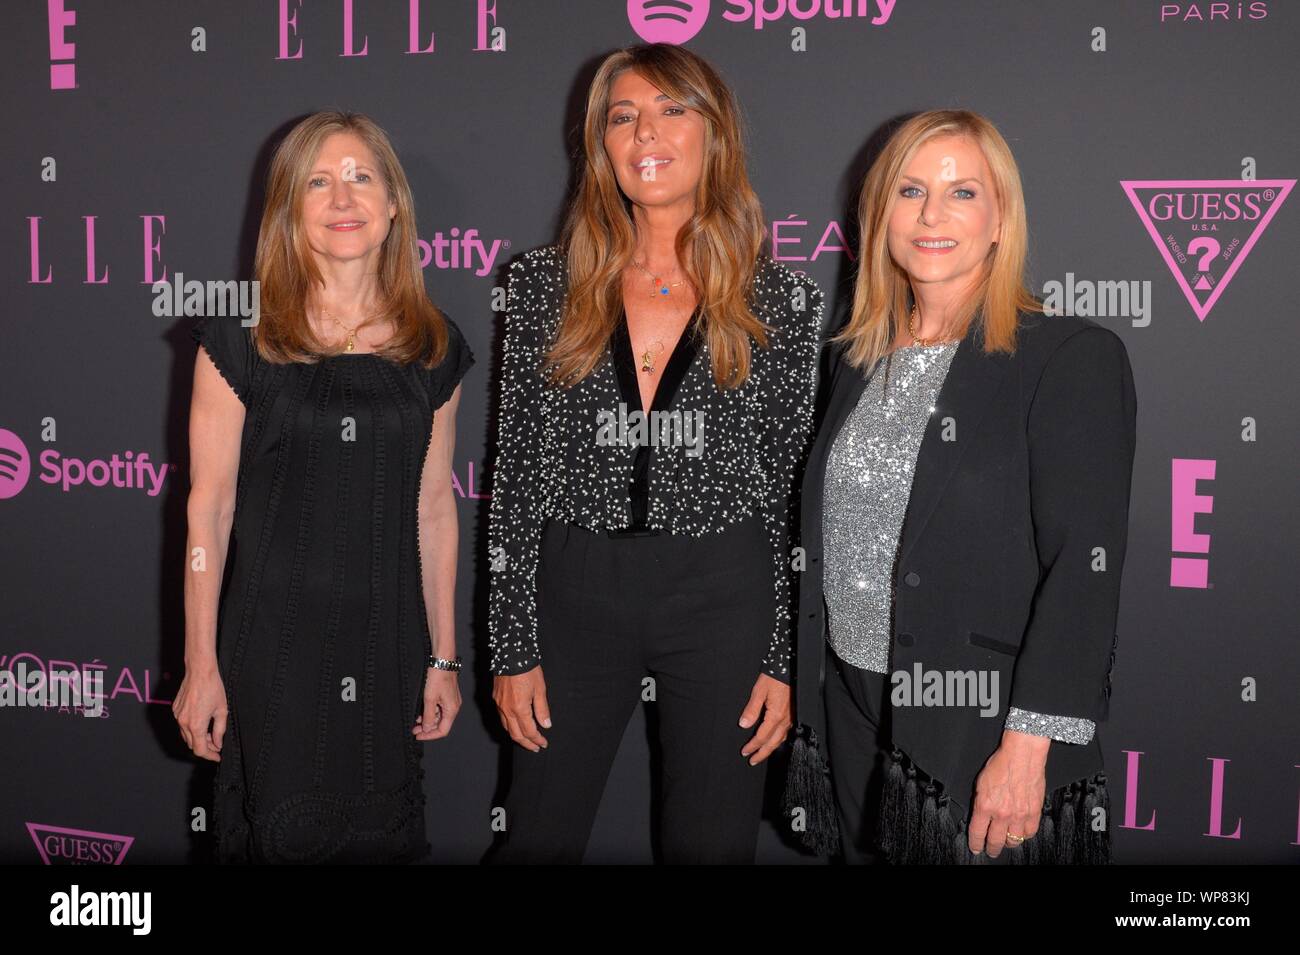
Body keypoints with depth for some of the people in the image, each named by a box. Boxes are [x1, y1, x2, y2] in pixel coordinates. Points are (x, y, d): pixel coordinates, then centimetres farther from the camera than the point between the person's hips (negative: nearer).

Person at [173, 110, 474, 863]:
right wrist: (201, 666, -6)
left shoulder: (433, 348, 5)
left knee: (385, 837, 11)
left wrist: (444, 657, 8)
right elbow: (208, 508, -4)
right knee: (282, 837, 4)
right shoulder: (242, 340, -4)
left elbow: (434, 505, 8)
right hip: (271, 641, -3)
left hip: (386, 646, 3)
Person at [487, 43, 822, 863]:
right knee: (537, 839, 12)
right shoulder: (547, 288, 1)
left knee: (712, 842, 11)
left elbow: (796, 491, 1)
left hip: (723, 599, -1)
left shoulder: (783, 301, -1)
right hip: (575, 591, 1)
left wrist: (786, 658, -2)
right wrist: (513, 647, -1)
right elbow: (517, 475, 2)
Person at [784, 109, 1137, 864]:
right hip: (854, 710, 6)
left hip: (983, 728, -5)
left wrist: (1027, 750, -21)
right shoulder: (858, 358, 7)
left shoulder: (1075, 359, -11)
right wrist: (805, 691, 11)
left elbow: (1085, 570, -16)